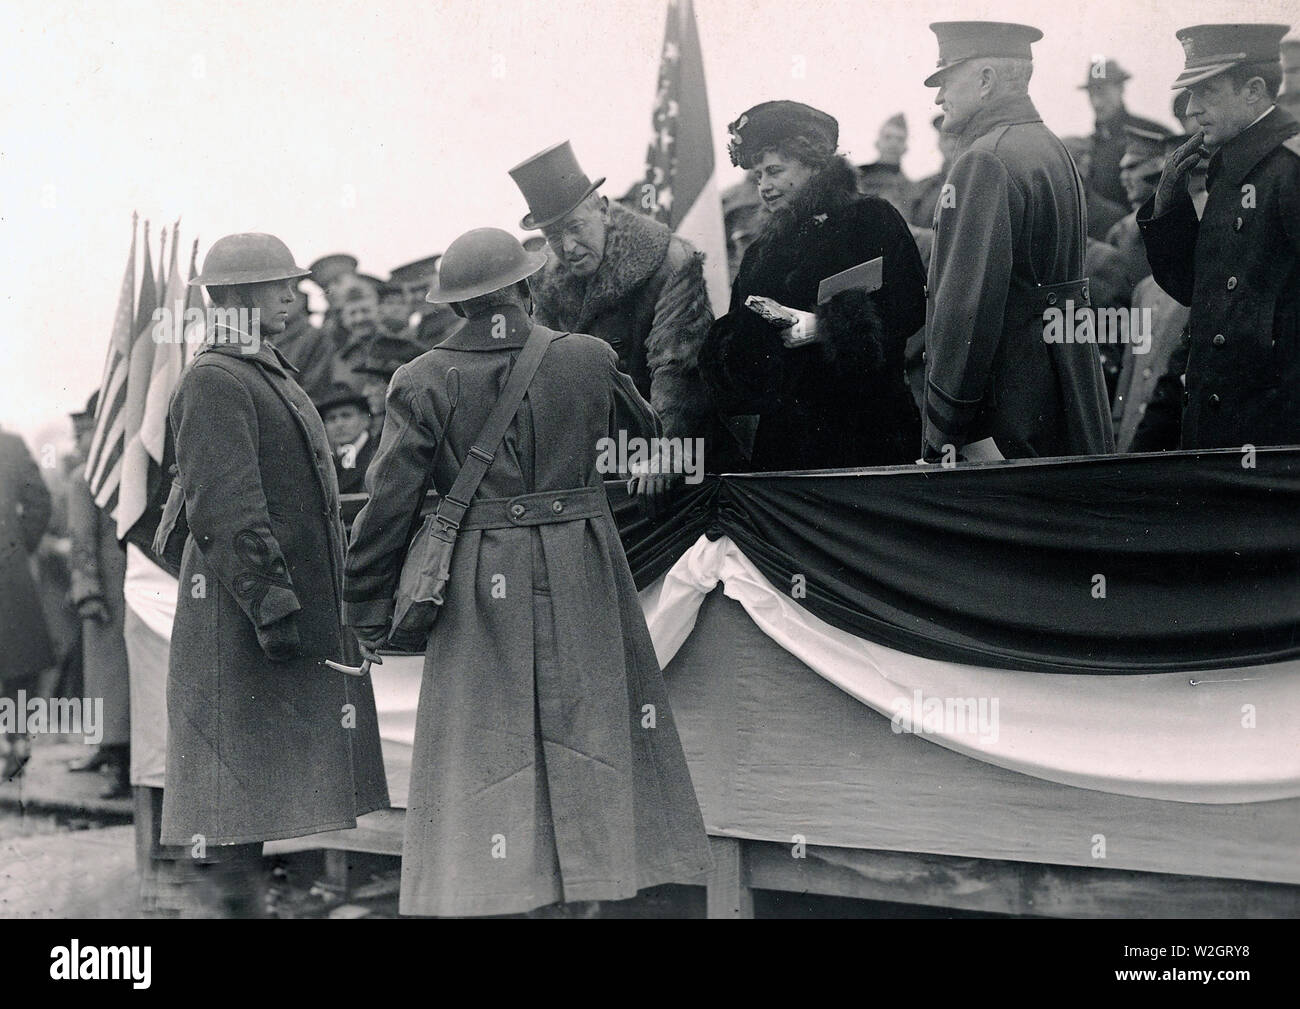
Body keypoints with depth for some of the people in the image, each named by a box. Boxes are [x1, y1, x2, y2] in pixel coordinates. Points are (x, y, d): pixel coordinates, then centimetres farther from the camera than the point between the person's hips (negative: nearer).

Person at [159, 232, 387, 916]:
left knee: (260, 775, 11)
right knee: (241, 769, -7)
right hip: (245, 612, -10)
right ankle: (235, 899, -5)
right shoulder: (213, 381, -13)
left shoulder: (266, 373, 19)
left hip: (299, 599, 10)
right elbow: (225, 509, -20)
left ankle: (243, 895, 16)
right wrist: (271, 604, -24)